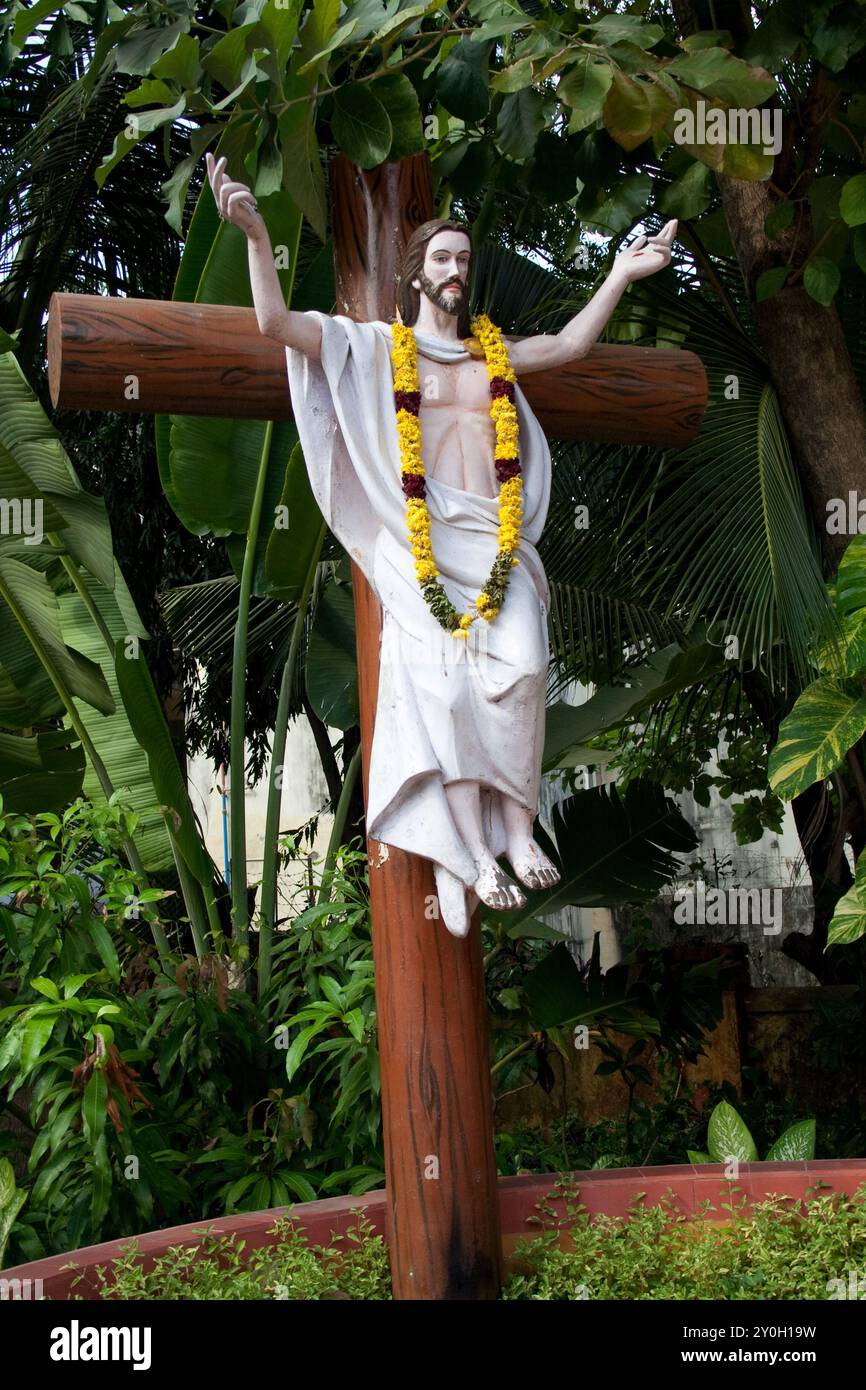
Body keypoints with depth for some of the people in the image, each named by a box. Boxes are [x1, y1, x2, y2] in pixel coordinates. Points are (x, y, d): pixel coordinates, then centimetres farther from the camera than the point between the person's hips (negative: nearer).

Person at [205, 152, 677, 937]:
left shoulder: (492, 349, 23)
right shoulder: (378, 347, 10)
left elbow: (570, 345, 36)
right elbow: (278, 324, 2)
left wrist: (621, 276, 32)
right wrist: (258, 235, -10)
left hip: (497, 540, 3)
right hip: (423, 545, -3)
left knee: (521, 667, -21)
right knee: (444, 680, -17)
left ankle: (517, 832, -17)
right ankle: (475, 855, -19)